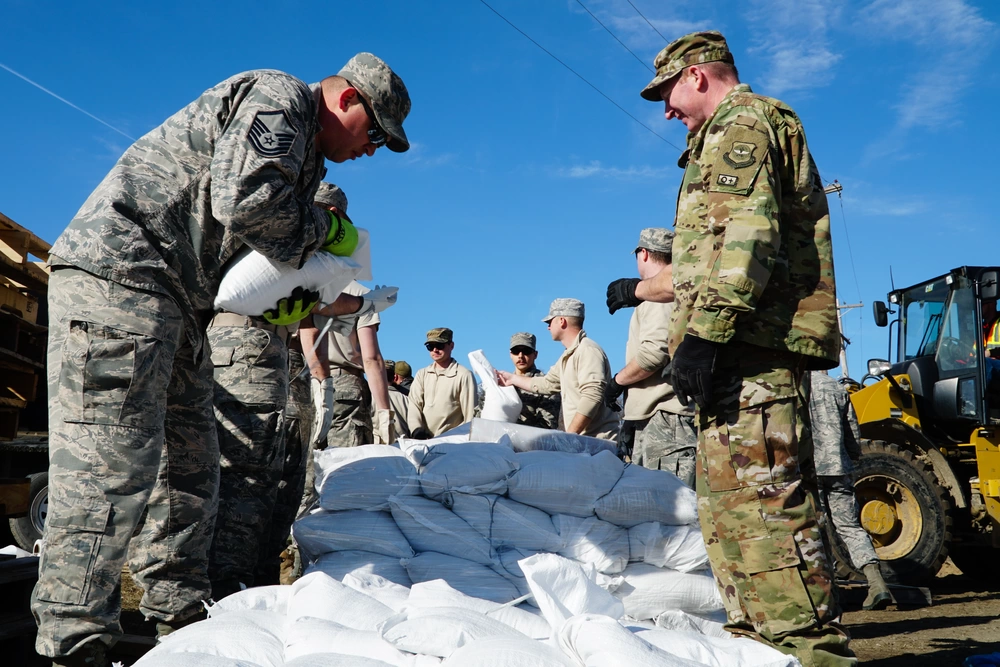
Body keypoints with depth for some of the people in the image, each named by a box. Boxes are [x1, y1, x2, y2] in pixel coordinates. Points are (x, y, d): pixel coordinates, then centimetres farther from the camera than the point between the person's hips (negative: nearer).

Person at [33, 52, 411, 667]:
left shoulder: (304, 152, 24)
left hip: (174, 304, 11)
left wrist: (279, 304, 6)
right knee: (114, 463, -15)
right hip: (119, 273, -11)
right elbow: (247, 202, -23)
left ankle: (181, 617, 18)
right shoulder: (279, 96, -7)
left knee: (193, 464, 10)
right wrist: (326, 229, -6)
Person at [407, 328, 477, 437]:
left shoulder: (464, 375, -1)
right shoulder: (422, 374, 15)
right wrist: (416, 428, -13)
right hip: (422, 440, 5)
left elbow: (470, 413, -2)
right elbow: (414, 404, 5)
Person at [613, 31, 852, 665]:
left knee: (761, 495, -15)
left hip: (750, 344, -11)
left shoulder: (739, 122, -1)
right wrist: (641, 288, 46)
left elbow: (746, 235, -18)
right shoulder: (762, 127, 32)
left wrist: (705, 331, -24)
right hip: (753, 348, 11)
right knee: (727, 498, 11)